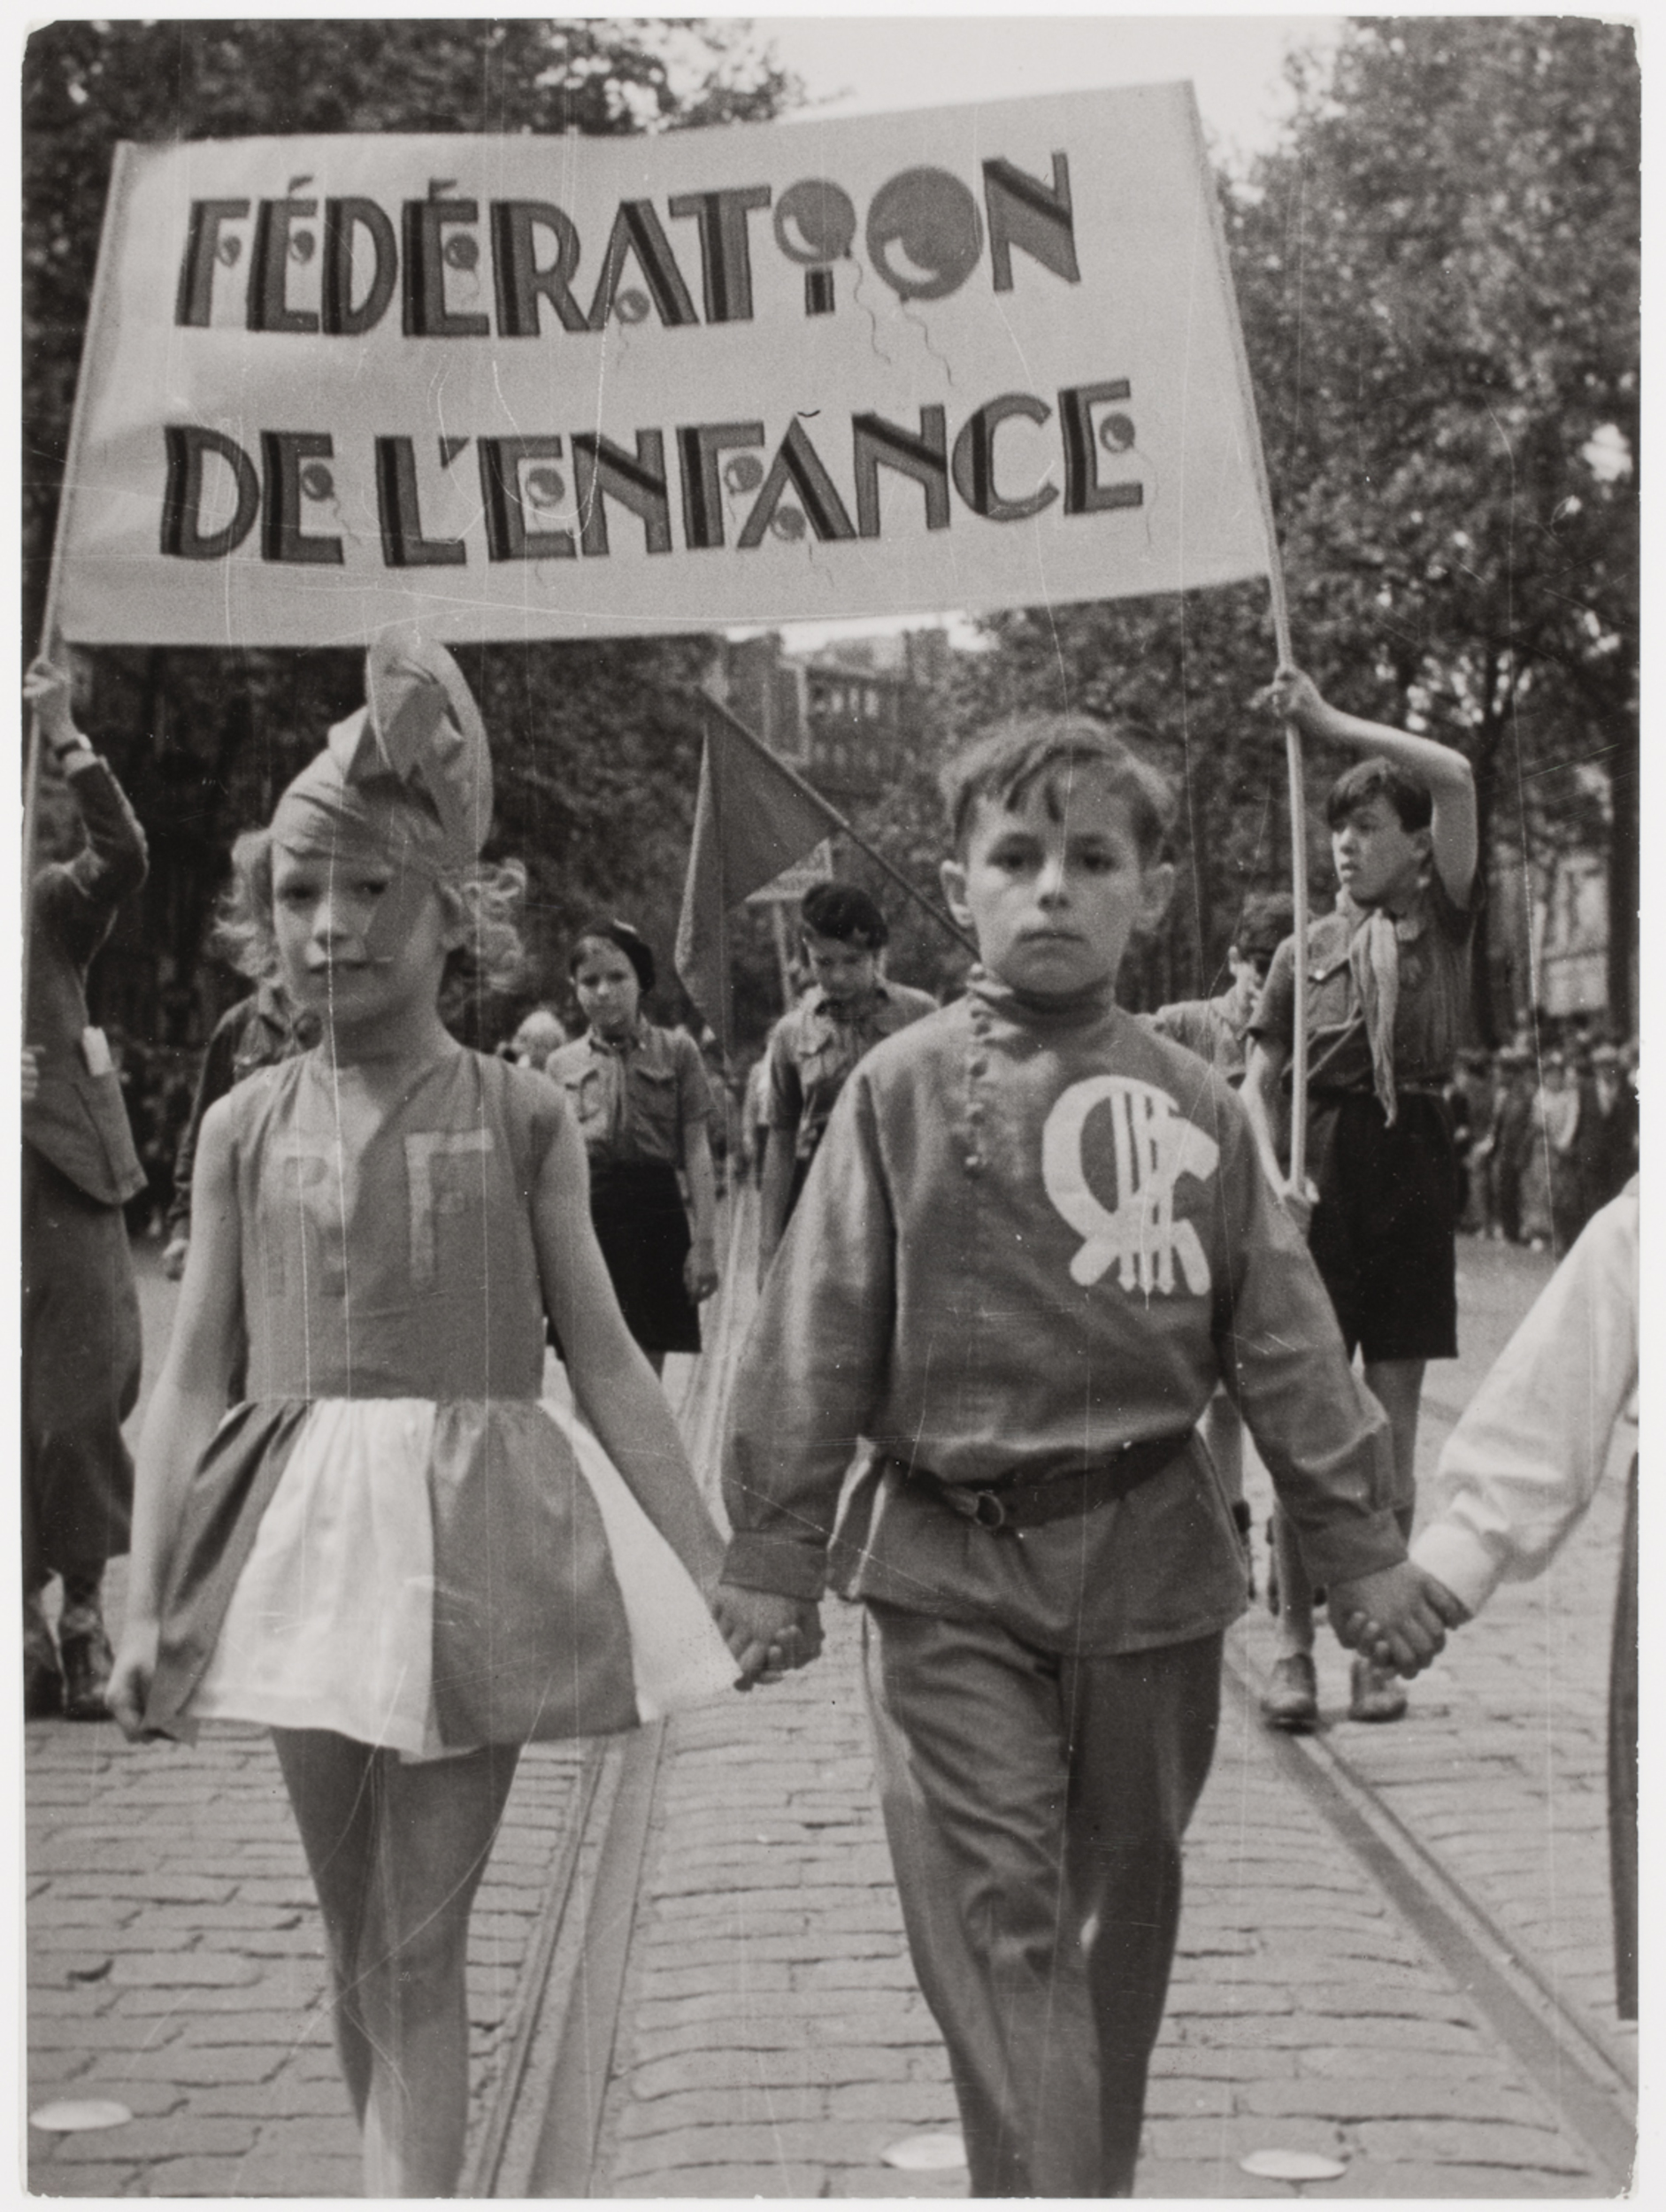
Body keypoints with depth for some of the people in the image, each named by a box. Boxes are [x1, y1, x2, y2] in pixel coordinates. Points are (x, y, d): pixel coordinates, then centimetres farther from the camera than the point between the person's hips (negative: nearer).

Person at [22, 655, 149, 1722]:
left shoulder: (52, 905, 4)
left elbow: (125, 855, -14)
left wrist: (66, 735, -18)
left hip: (67, 1182, -1)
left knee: (85, 1403, -4)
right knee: (15, 1419, 4)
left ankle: (85, 1613, 8)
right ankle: (32, 1617, 16)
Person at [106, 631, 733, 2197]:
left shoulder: (519, 1117, 1)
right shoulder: (243, 1128, 6)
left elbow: (606, 1361, 1)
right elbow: (191, 1375, 4)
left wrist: (704, 1570, -2)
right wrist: (147, 1601, -2)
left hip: (476, 1538, -2)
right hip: (297, 1537, 2)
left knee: (420, 1957, -3)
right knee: (354, 1942, 12)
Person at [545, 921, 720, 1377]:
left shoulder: (676, 1051, 5)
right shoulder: (561, 1064, 11)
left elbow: (697, 1151, 2)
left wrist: (704, 1242, -5)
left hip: (654, 1211, -1)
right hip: (582, 1213, 1)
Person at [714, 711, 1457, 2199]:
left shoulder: (1192, 1107, 2)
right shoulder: (902, 1090, -5)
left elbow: (1284, 1339, 5)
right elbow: (816, 1337, -4)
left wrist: (1359, 1544, 5)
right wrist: (774, 1555, -5)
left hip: (1153, 1558, 3)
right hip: (951, 1568, -3)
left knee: (1126, 1896, 17)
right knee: (999, 1915, -7)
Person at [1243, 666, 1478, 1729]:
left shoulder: (1442, 922, 4)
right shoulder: (1308, 949, 9)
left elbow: (1456, 776, -9)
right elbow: (1259, 1081, 8)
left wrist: (1334, 721, -7)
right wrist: (1275, 1175, -9)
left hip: (1414, 1168, -1)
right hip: (1325, 1172, 1)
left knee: (1394, 1422, 4)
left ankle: (1381, 1643, 12)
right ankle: (1294, 1644, 5)